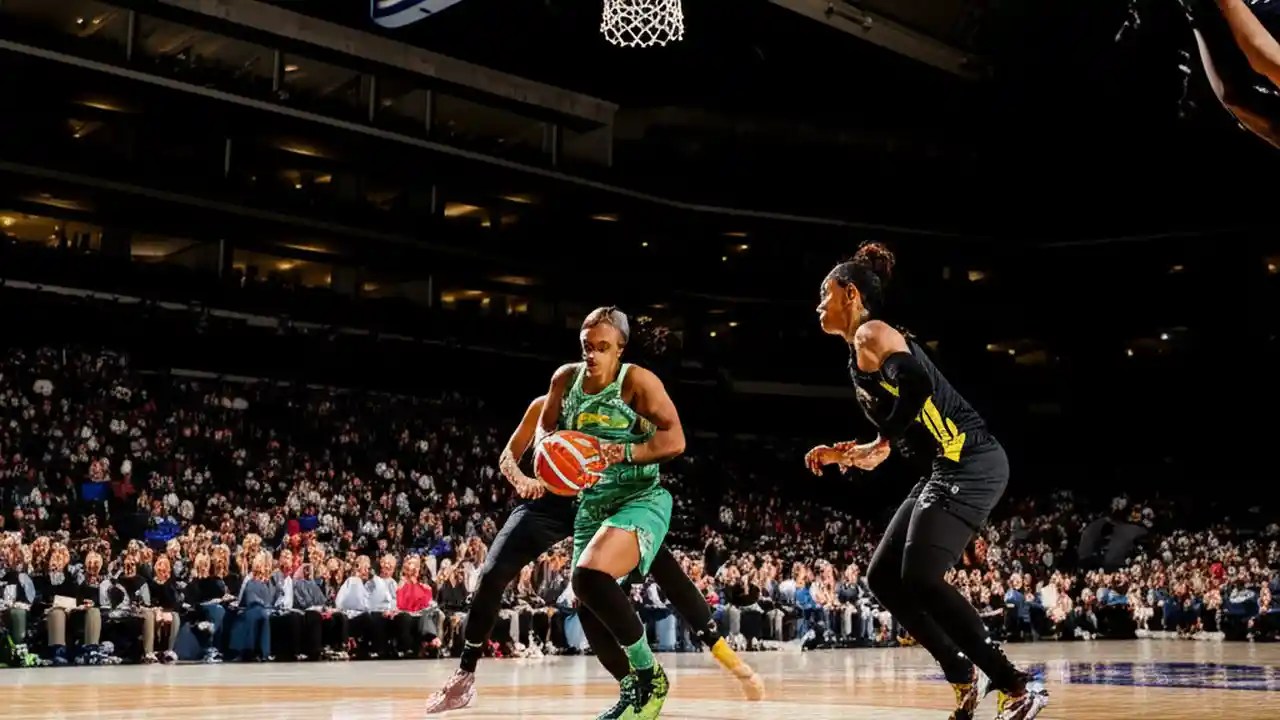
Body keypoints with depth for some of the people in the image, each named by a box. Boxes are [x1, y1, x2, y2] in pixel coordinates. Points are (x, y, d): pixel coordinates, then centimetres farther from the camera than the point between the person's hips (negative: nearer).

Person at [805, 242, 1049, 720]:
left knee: (920, 580, -16)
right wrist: (842, 455, 22)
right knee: (883, 578, 8)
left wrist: (882, 445, -19)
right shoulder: (860, 353, 22)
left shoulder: (872, 334, -6)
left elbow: (918, 383, -26)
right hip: (948, 470, 10)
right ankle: (962, 675, 13)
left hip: (970, 464, -10)